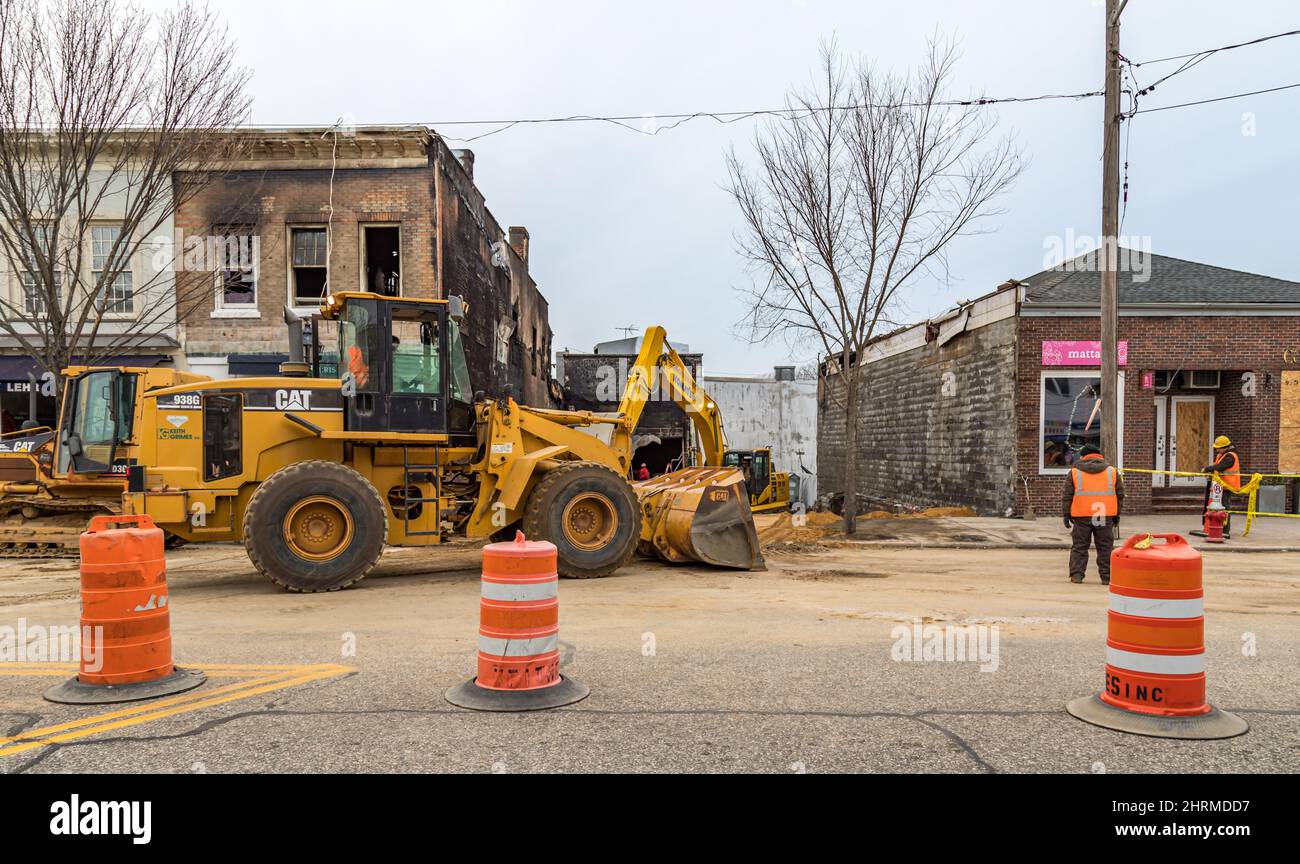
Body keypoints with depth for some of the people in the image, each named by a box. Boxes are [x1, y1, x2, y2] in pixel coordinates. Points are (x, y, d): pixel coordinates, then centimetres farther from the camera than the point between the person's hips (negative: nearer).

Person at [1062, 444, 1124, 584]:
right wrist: (1117, 514, 17)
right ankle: (1106, 577, 9)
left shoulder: (1074, 472, 3)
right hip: (1105, 515, 1)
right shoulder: (1112, 472, 8)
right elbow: (1120, 495, 10)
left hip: (1081, 516, -1)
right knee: (1105, 548, 9)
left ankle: (1076, 574, 4)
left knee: (1079, 547, 7)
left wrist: (1067, 514, 9)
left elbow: (1067, 496, 2)